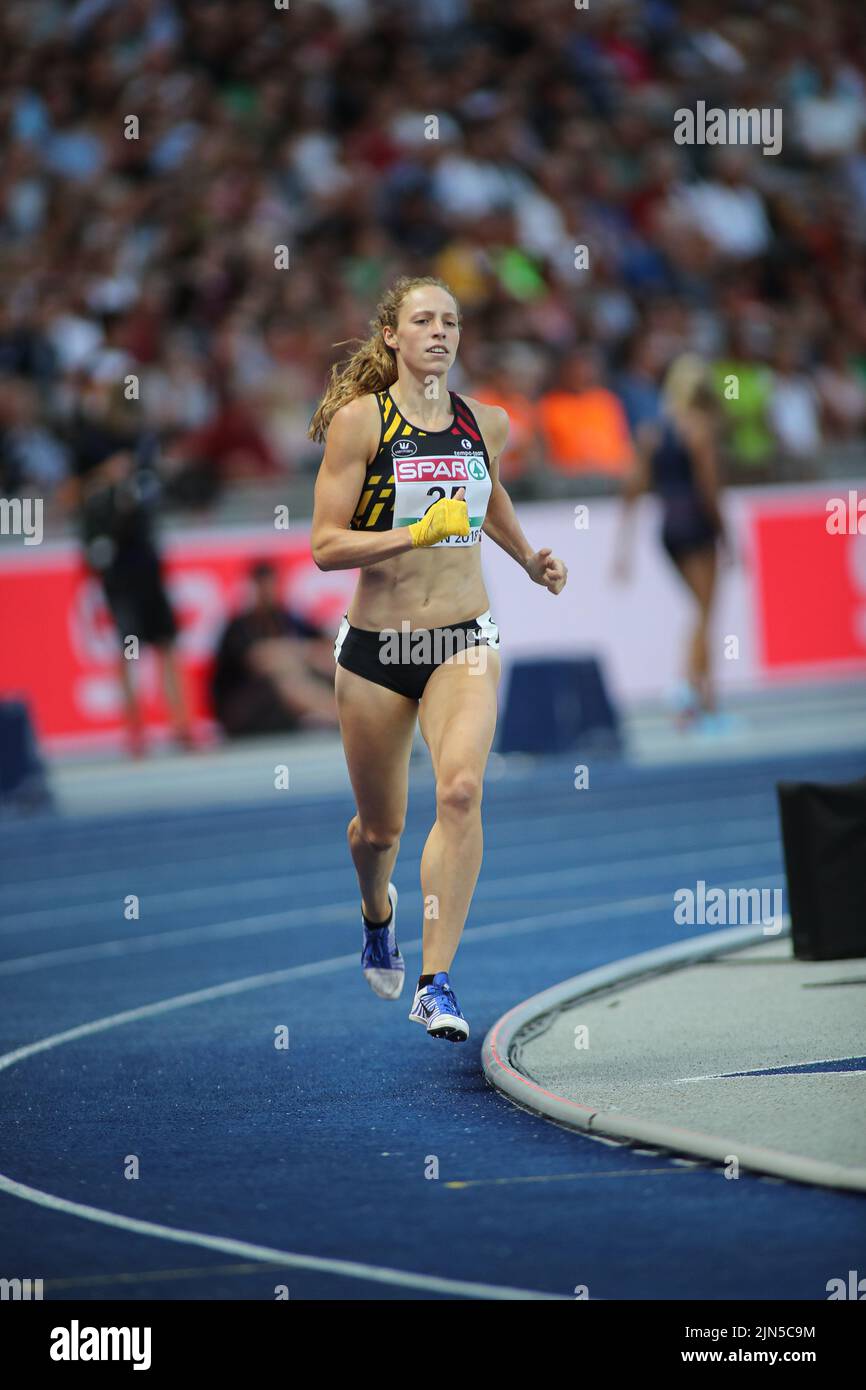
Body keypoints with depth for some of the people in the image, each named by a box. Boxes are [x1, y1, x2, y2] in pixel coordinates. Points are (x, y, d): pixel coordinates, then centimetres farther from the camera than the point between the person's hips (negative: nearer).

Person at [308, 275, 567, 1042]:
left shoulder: (487, 423, 5)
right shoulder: (360, 419, -7)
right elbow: (326, 545, -12)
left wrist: (530, 558, 24)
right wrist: (417, 533, -23)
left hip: (464, 640, 1)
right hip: (376, 645, -1)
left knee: (461, 789, -24)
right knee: (379, 826, 12)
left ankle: (438, 982, -23)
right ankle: (377, 912, 50)